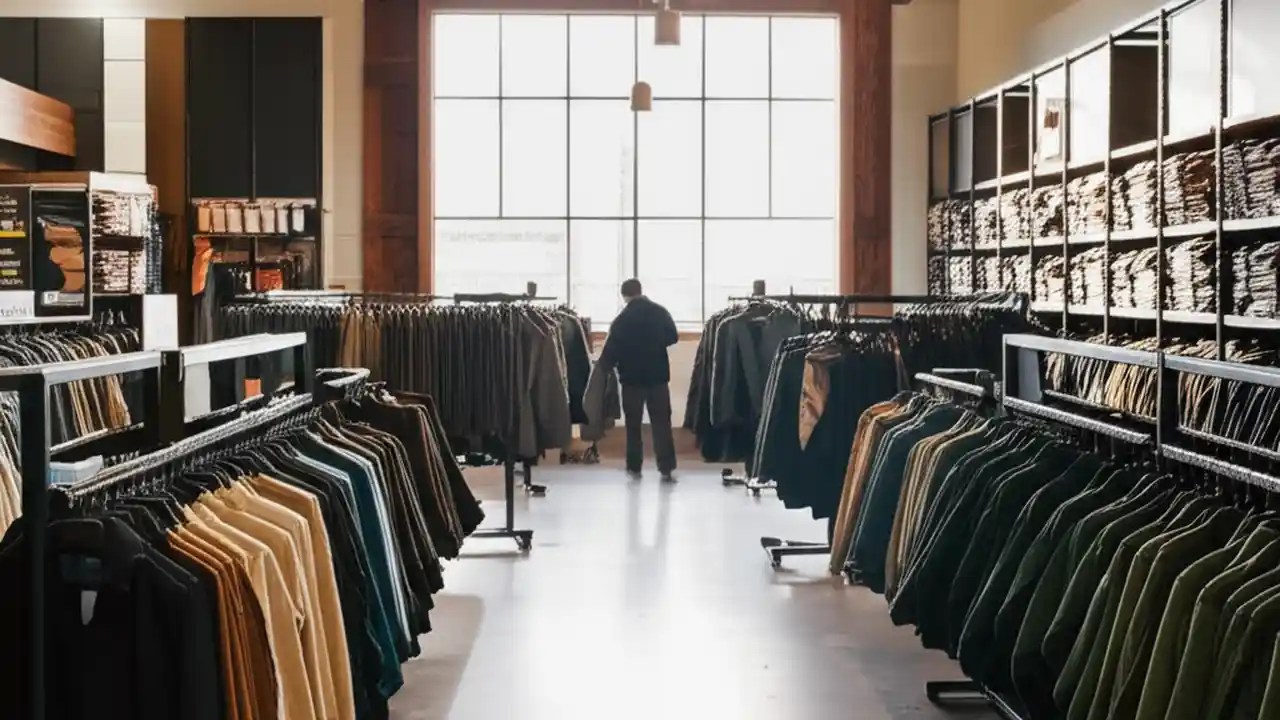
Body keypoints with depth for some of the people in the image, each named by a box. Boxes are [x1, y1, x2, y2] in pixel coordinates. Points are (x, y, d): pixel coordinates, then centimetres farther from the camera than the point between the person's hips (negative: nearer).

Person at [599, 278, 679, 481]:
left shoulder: (622, 319, -11)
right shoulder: (660, 312, -2)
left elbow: (611, 350, -13)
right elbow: (673, 337, 7)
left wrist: (604, 365, 2)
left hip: (632, 376, -2)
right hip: (658, 374, 2)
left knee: (633, 423, 10)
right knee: (662, 422, 4)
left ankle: (634, 467, 11)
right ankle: (666, 468, -2)